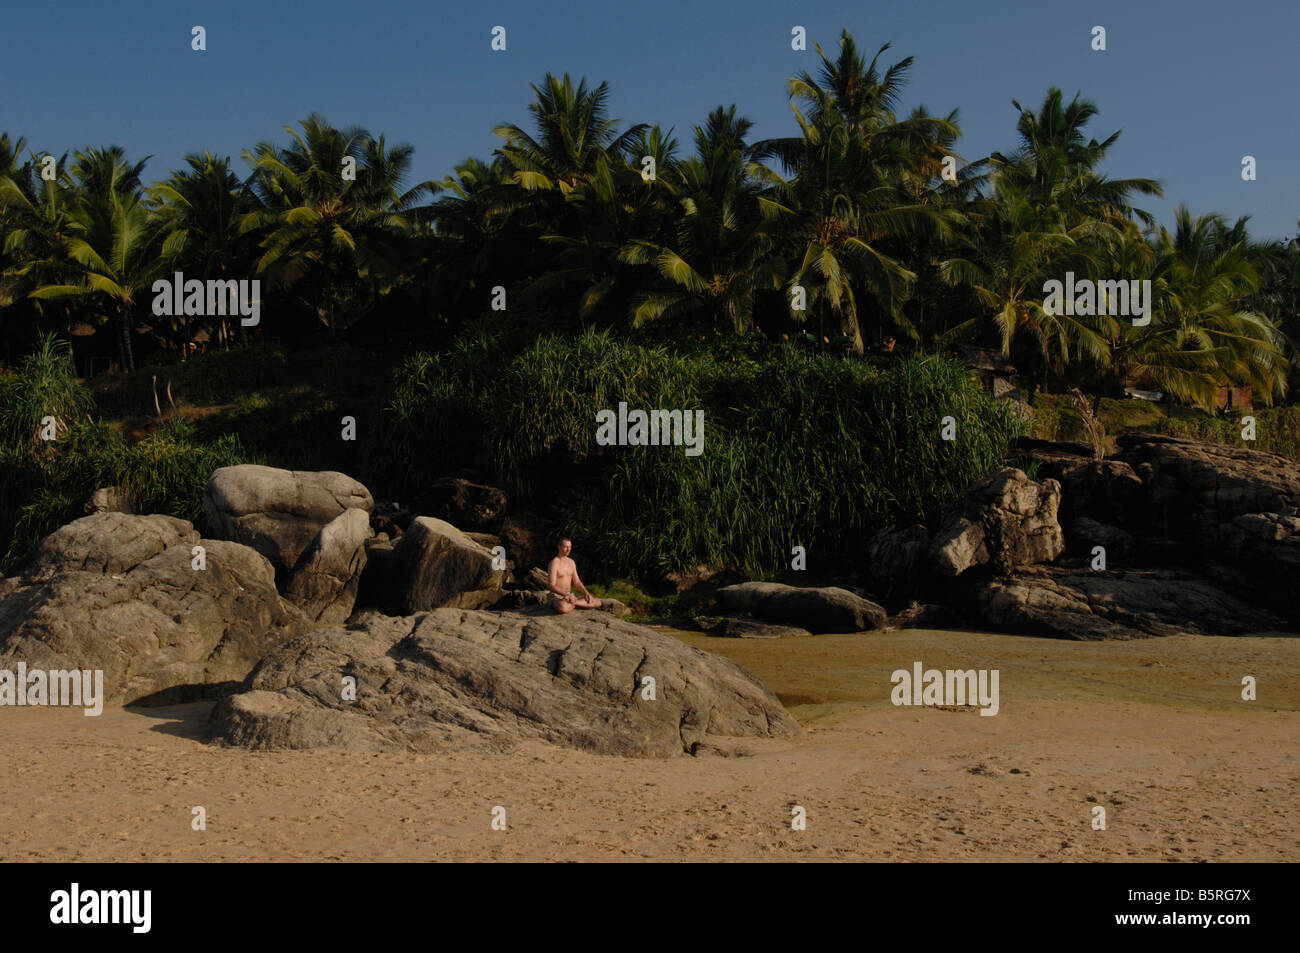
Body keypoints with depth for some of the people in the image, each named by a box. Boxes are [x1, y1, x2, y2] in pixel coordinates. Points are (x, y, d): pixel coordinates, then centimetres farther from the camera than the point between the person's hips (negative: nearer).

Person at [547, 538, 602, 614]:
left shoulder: (571, 562, 12)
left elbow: (577, 582, 14)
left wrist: (587, 593, -5)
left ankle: (572, 602, -9)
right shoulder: (554, 563, -12)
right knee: (562, 608, -45)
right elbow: (551, 586, -20)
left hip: (570, 596, 7)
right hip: (557, 597, -7)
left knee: (597, 602, -5)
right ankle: (574, 603, -12)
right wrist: (567, 595, -33)